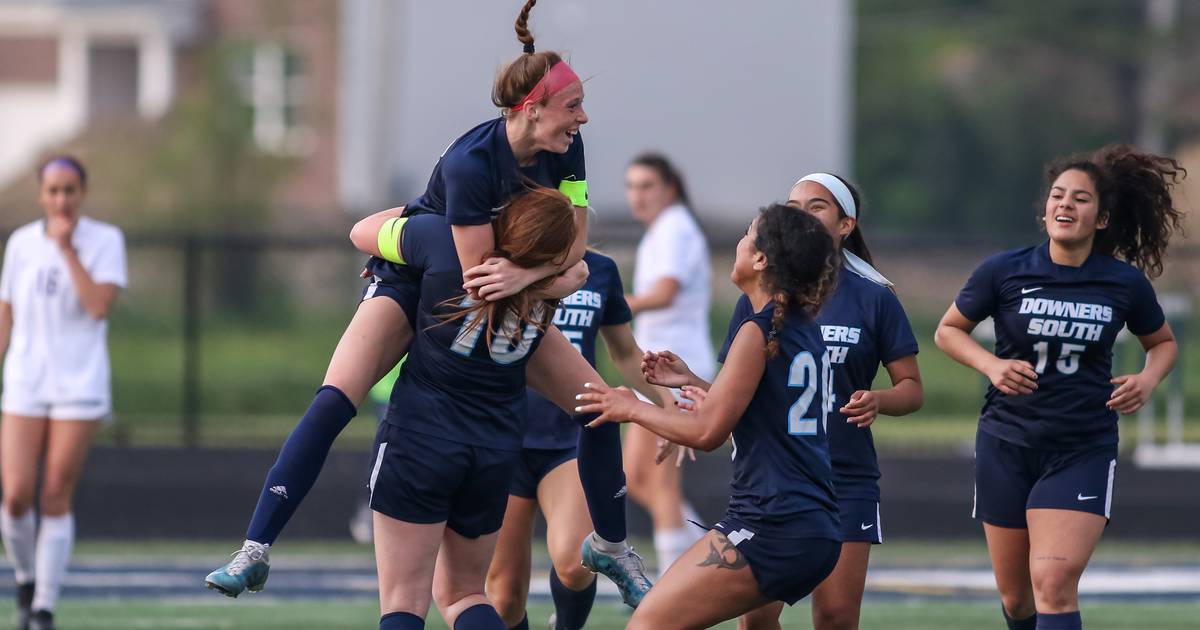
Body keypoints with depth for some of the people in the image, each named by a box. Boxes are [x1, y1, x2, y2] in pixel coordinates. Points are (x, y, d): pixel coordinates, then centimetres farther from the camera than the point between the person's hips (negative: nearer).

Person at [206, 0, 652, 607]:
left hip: (507, 301, 6)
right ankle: (254, 552, -24)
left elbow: (574, 242, -15)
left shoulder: (566, 149, -14)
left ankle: (610, 546, 26)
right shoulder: (471, 162, -33)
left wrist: (528, 272, -34)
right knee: (332, 403, -26)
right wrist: (559, 275, -21)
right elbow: (475, 274, -33)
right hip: (411, 281, -6)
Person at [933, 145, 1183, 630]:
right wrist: (991, 365, -12)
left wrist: (1148, 379, -6)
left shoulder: (1126, 284, -3)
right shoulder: (1004, 272, -5)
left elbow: (1163, 342, 15)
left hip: (1083, 452, -2)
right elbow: (948, 330, 7)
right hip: (1006, 446, 2)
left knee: (1054, 584, -19)